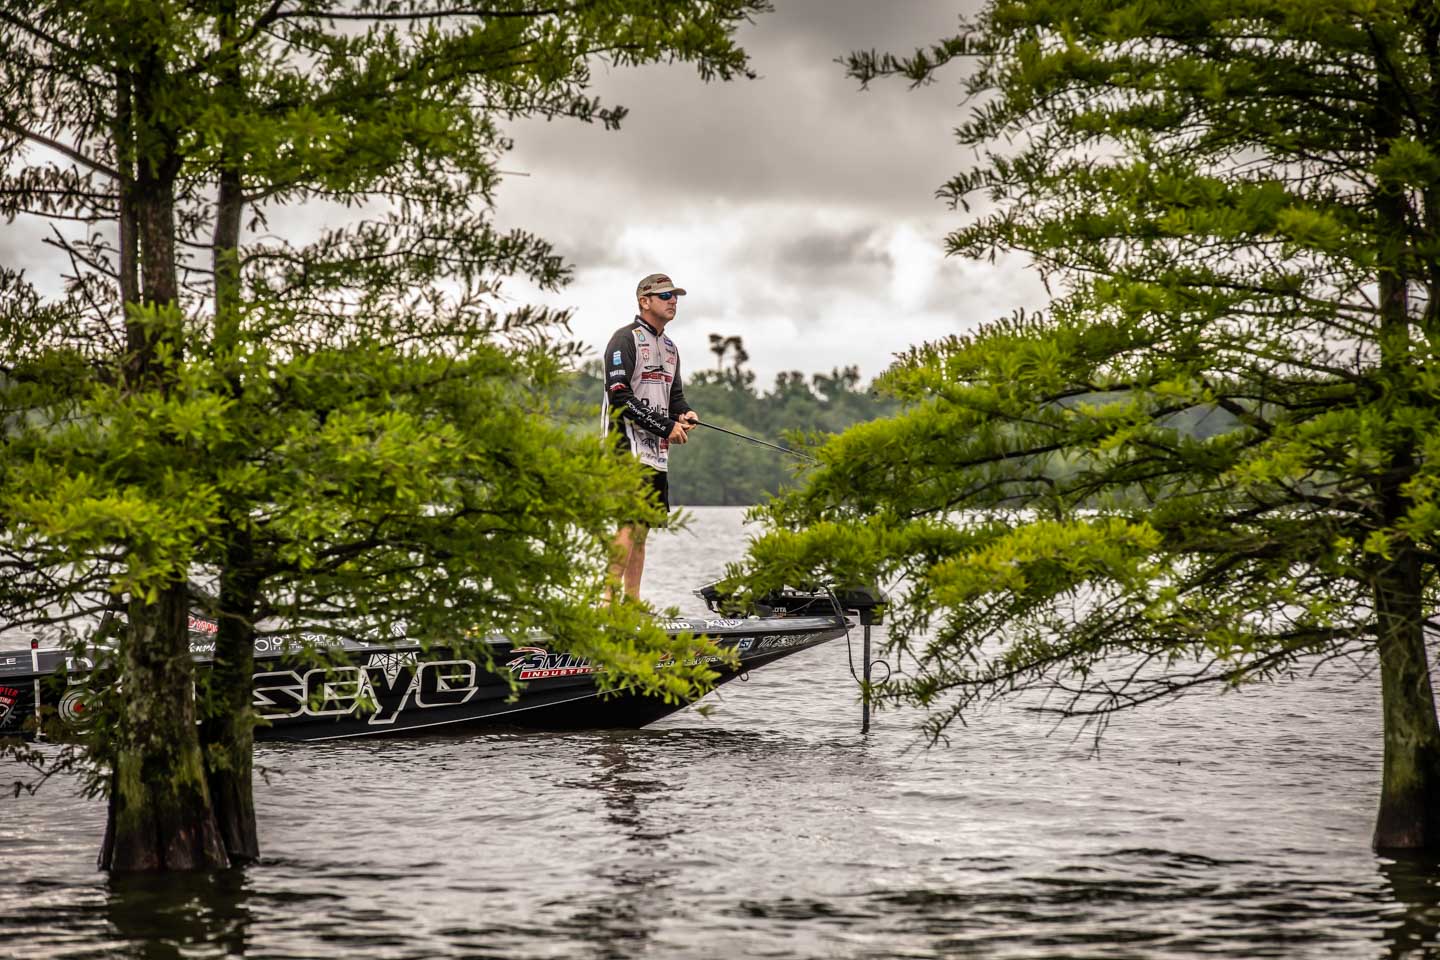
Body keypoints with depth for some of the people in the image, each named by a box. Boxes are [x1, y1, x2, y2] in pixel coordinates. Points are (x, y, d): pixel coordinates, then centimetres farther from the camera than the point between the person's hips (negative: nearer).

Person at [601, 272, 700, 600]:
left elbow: (675, 395, 25)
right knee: (627, 524, -18)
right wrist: (666, 427, -15)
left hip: (656, 452, 9)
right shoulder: (625, 339, -6)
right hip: (628, 447, -9)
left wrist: (684, 414, -1)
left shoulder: (669, 348, 22)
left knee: (641, 528, 8)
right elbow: (620, 397, -15)